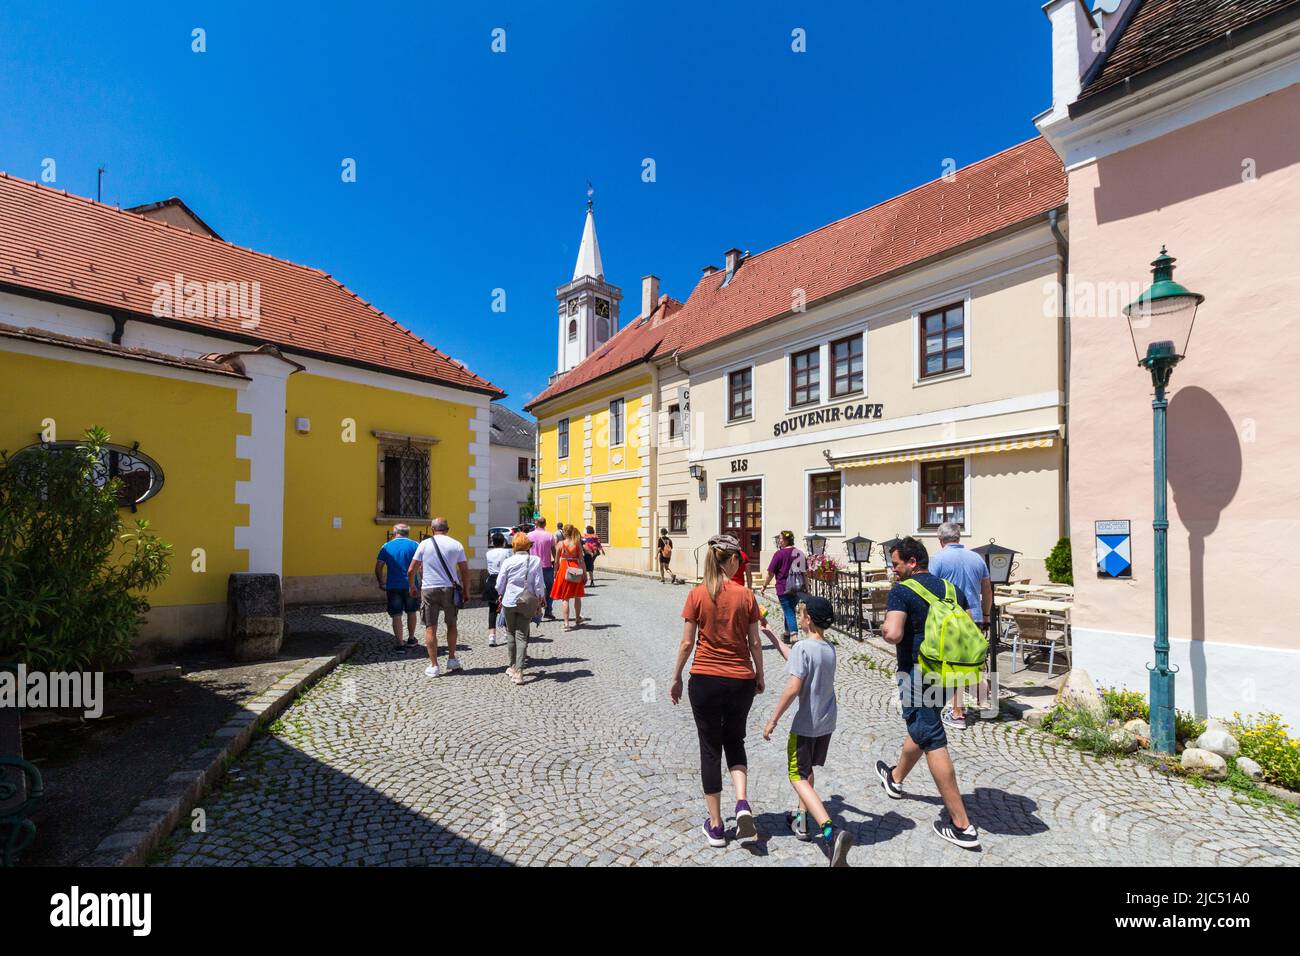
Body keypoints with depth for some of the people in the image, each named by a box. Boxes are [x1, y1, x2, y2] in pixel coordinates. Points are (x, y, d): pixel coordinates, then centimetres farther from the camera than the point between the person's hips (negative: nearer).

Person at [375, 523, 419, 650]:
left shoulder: (386, 546, 4)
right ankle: (411, 639, 29)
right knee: (411, 612, 18)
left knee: (396, 615, 5)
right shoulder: (414, 545, -1)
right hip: (410, 585, 0)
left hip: (393, 586, 0)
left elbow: (378, 567, 1)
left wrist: (381, 582, 15)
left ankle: (399, 644, 2)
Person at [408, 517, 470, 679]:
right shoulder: (456, 545, 1)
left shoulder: (424, 544, 1)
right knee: (451, 624, 19)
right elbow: (465, 571, -1)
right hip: (450, 589, 1)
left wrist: (412, 586, 19)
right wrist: (466, 591, 9)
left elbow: (411, 571, 2)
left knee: (430, 628, 6)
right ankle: (452, 660, 23)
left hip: (429, 589, -1)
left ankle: (434, 666, 8)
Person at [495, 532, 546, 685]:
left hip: (510, 600, 0)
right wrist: (540, 598, 9)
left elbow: (499, 584, 0)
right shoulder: (536, 561, -8)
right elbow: (539, 584, -6)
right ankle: (518, 671, -3)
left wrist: (502, 595, 19)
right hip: (528, 601, 0)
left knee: (511, 633, 17)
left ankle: (513, 667, 27)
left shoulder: (508, 562, -8)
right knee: (522, 635, 5)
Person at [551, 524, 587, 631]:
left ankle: (566, 624, -1)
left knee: (565, 599, 4)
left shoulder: (561, 544, -4)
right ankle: (577, 619, 36)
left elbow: (556, 561, 0)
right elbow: (581, 560, -3)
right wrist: (585, 573, 3)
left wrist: (555, 573, 11)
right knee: (577, 597, 19)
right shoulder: (577, 543, -3)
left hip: (564, 570, -1)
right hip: (576, 570, 1)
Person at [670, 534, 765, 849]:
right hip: (741, 681, 1)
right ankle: (742, 804, 5)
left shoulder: (697, 594, -8)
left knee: (710, 748, 13)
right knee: (734, 741, 23)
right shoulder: (746, 595, -6)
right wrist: (760, 676, 14)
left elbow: (687, 642, -6)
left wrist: (676, 678, 6)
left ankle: (716, 826, 21)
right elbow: (755, 642, -1)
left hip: (704, 679, -1)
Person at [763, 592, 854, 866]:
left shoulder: (803, 647, -21)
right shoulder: (829, 648, 4)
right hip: (827, 723, 8)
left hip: (805, 724, -8)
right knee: (807, 770, 26)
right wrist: (770, 633, 23)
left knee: (798, 777, 1)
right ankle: (802, 820, 38)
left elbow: (793, 688, -26)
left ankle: (831, 832, -15)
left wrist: (773, 720, -17)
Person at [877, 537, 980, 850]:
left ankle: (962, 826, 3)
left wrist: (885, 623, -7)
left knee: (933, 744, -1)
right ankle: (895, 778, 48)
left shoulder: (902, 591, -16)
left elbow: (893, 634, -27)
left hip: (916, 675, -8)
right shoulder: (951, 589, 6)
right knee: (921, 727, 25)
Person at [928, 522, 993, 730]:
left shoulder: (938, 559, -7)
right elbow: (987, 591, 14)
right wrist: (986, 615, 24)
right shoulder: (977, 558, 9)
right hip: (974, 618, 5)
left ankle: (956, 713, 5)